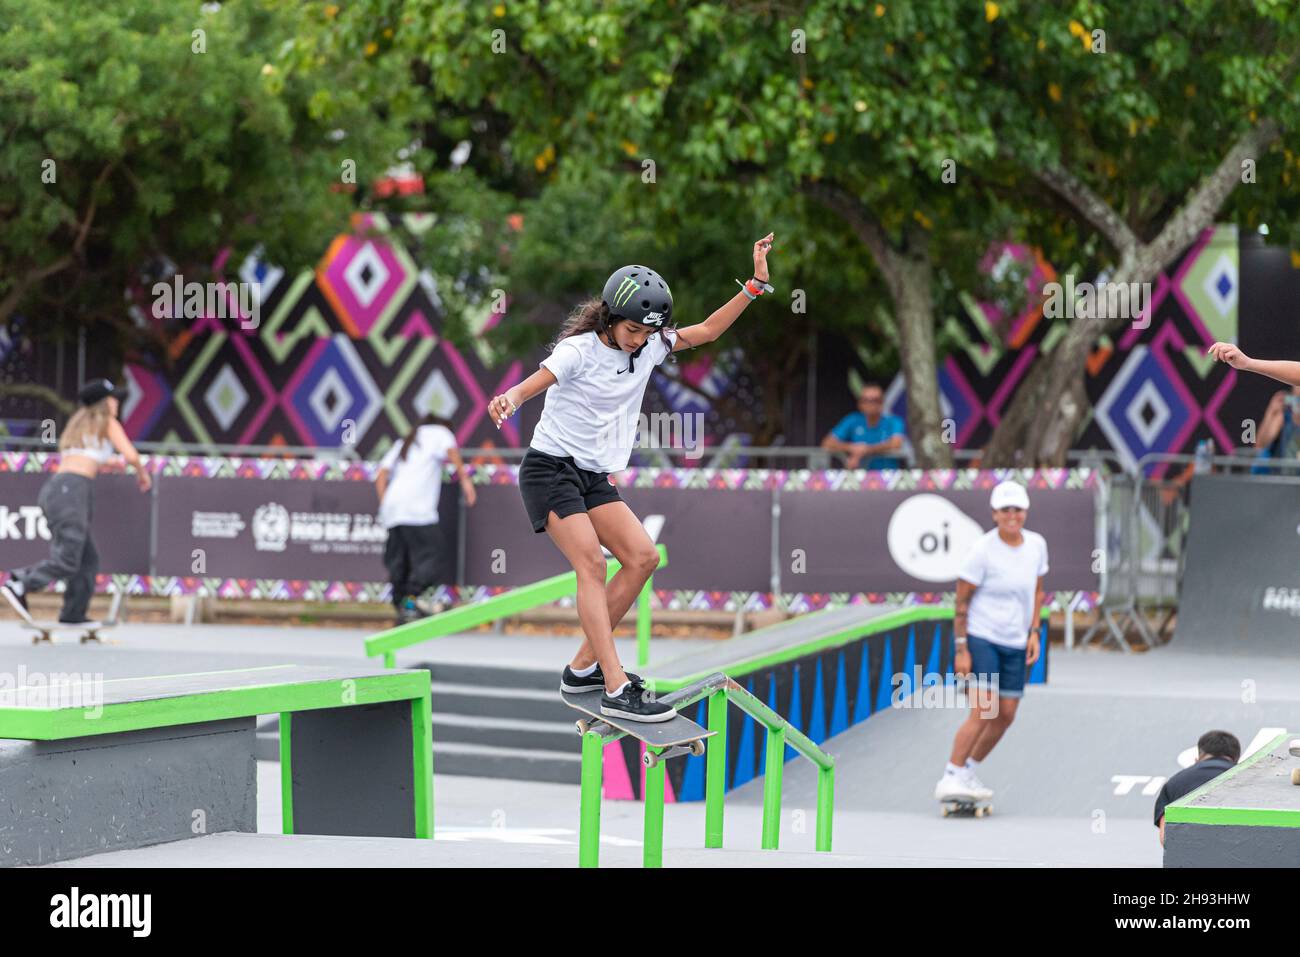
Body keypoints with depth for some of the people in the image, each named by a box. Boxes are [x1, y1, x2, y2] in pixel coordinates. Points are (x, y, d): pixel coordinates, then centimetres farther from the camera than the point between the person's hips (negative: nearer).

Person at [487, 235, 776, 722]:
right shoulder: (580, 349, -16)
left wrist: (756, 285, 5)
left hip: (595, 476, 8)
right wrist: (507, 401, -53)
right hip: (550, 467, -8)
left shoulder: (648, 348, 4)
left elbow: (708, 330, 13)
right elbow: (530, 385, -30)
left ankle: (584, 667, 5)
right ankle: (616, 689, -27)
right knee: (591, 562, -20)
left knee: (643, 558, -4)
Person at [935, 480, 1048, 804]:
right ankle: (949, 779, -13)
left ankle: (968, 772, 22)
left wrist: (1034, 633, 6)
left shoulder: (1036, 545, 3)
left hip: (1015, 644, 6)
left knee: (1006, 716, 4)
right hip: (980, 638, -6)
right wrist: (960, 649, -12)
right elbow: (961, 600, -9)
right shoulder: (983, 550, -13)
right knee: (984, 711, -18)